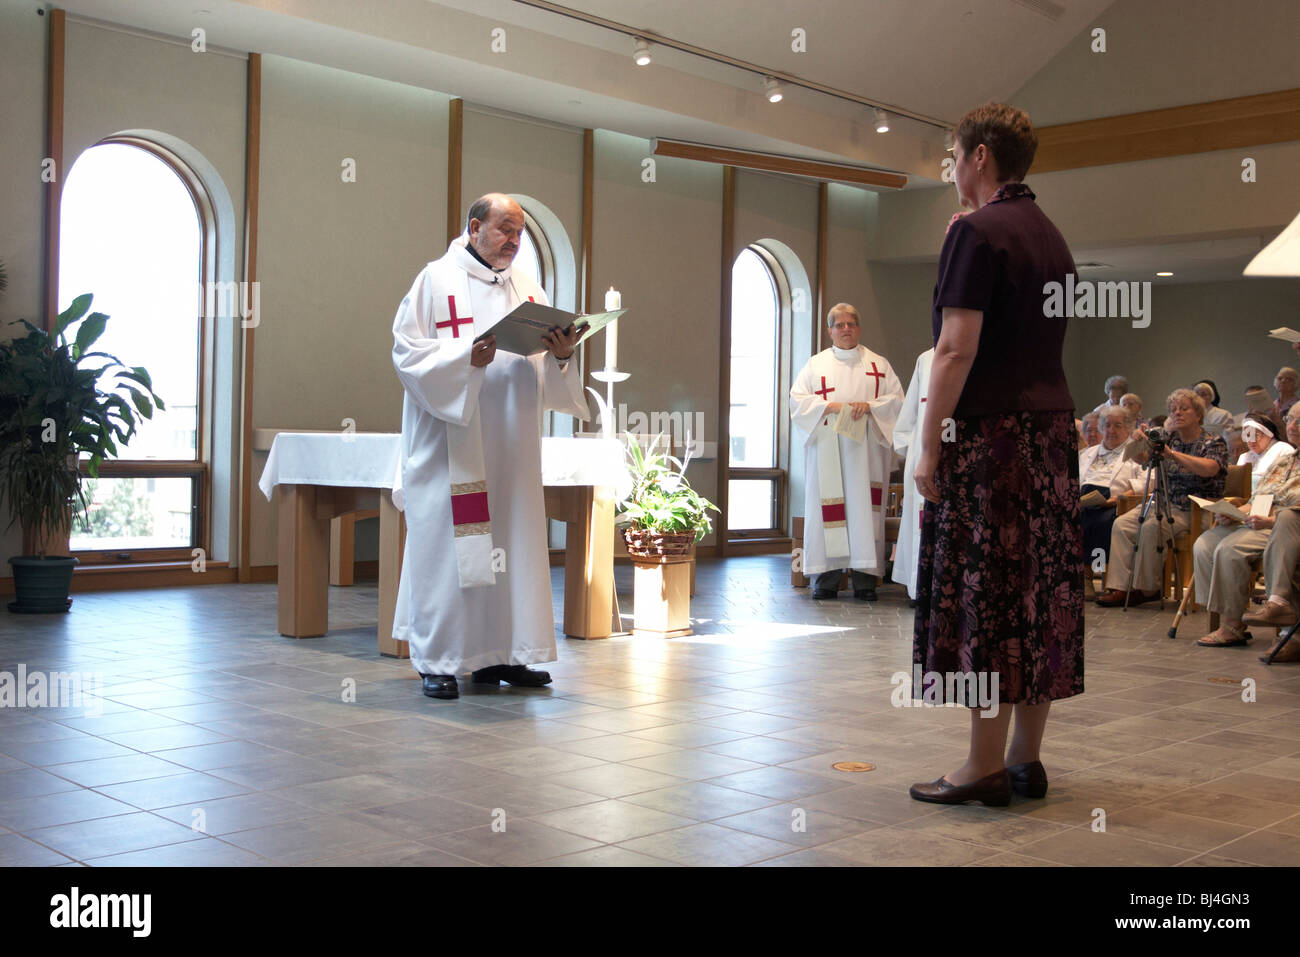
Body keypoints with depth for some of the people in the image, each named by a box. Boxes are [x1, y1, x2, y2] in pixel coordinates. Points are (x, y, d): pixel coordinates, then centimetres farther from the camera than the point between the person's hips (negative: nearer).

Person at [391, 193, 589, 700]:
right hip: (452, 444, -5)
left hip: (510, 447, 5)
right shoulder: (436, 281, 1)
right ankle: (436, 662, 1)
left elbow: (545, 371, 11)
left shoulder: (526, 288, 15)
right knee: (445, 541, -5)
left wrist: (559, 355, -11)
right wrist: (465, 357, -22)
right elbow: (408, 351, -8)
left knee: (509, 541, 5)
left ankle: (501, 655, 12)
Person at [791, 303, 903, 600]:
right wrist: (830, 406, -11)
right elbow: (797, 400, 3)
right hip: (826, 449, 0)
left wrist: (869, 406, -12)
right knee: (828, 506, -5)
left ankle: (864, 577, -6)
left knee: (863, 506, -6)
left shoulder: (878, 364, 13)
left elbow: (896, 399, 6)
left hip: (865, 451, 0)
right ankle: (826, 578, -3)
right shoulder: (815, 364, 13)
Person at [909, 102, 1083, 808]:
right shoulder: (1052, 238, 19)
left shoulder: (977, 232, -9)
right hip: (1053, 430, 9)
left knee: (985, 597, -5)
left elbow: (957, 351, -15)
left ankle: (985, 768, -1)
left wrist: (929, 446, -13)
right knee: (1042, 593, 8)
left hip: (990, 433, -9)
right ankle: (1026, 760, 15)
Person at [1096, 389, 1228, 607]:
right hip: (1163, 504, 6)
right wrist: (1138, 441, -23)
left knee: (1151, 528, -30)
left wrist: (1172, 453, -34)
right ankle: (1120, 587, -21)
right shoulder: (1169, 438, 13)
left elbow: (1210, 468, -26)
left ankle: (1148, 589, -17)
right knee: (1121, 524, -17)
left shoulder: (1213, 443, -3)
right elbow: (1141, 458, 0)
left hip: (1195, 511, -6)